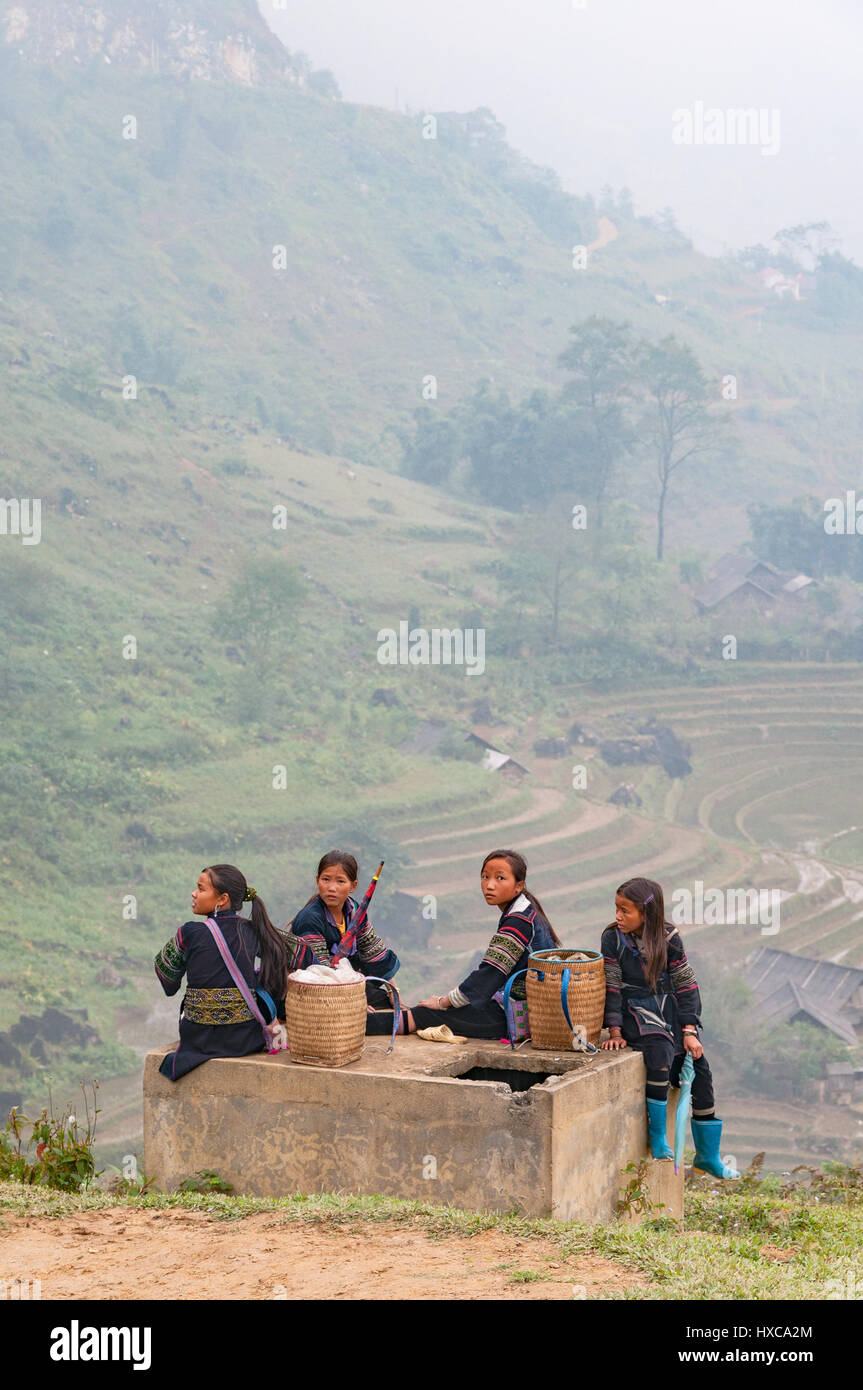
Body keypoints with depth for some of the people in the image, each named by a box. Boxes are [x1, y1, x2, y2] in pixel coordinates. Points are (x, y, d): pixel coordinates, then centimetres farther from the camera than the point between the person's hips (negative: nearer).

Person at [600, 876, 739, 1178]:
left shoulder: (668, 938, -1)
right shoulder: (613, 938, -6)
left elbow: (685, 984, 1)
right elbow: (612, 987, -4)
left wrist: (689, 1031, -5)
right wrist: (615, 1031, -11)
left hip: (671, 1011, 3)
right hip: (636, 1012, -3)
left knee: (698, 1069, -7)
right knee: (660, 1052, -32)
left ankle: (707, 1156, 7)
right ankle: (657, 1138, -18)